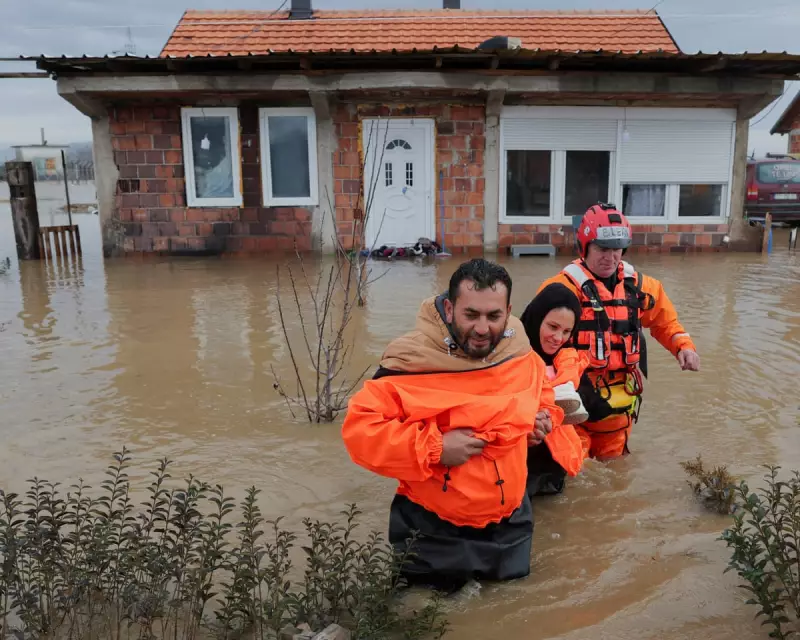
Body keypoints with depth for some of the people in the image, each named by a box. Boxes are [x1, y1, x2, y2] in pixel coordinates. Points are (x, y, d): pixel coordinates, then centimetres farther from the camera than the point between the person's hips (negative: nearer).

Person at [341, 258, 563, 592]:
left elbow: (539, 393, 16)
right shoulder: (414, 360, -25)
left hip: (509, 523, 6)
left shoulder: (521, 355, -7)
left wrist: (545, 416, -6)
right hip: (434, 531, -5)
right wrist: (435, 449, -29)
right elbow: (360, 428, -25)